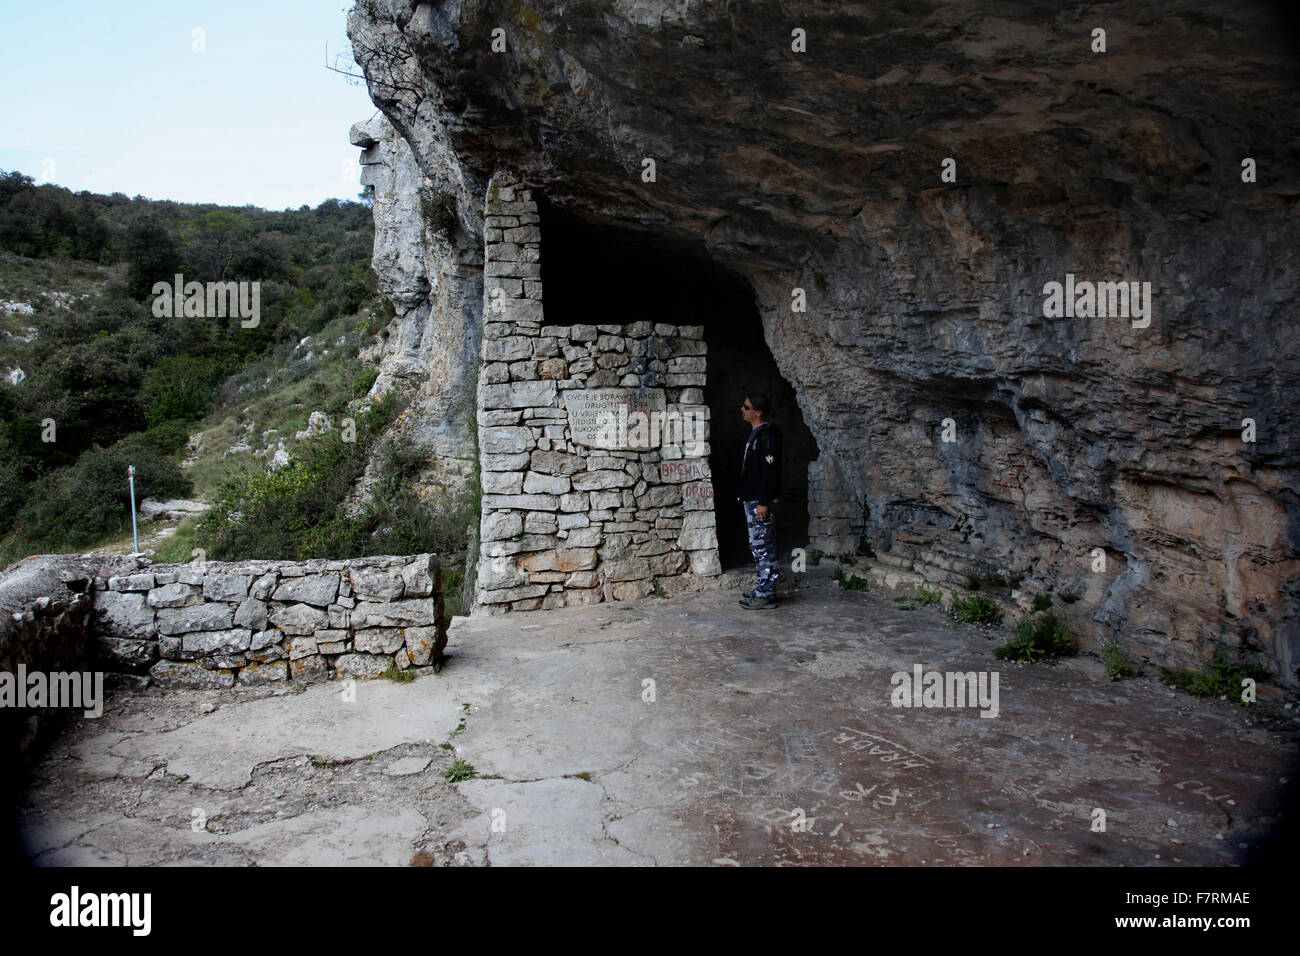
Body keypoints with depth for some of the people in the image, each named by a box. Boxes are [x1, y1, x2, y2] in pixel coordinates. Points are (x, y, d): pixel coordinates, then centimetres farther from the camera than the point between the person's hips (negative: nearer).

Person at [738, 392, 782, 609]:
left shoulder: (767, 435, -16)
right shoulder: (756, 433, 16)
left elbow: (770, 471, -22)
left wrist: (763, 502, -23)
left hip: (760, 501, -11)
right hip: (752, 499, 11)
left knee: (762, 546, -6)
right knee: (758, 546, 16)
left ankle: (766, 595, 0)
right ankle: (763, 589, 25)